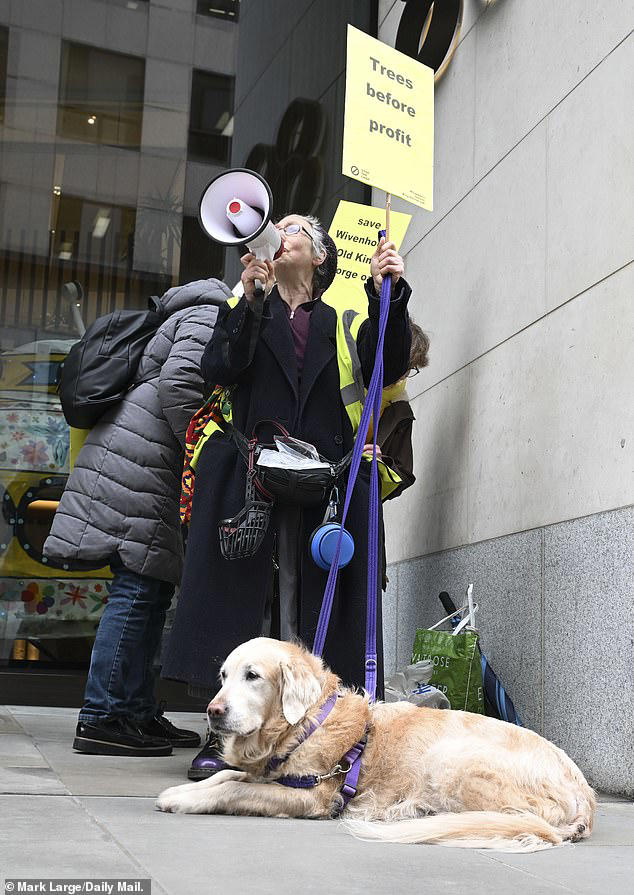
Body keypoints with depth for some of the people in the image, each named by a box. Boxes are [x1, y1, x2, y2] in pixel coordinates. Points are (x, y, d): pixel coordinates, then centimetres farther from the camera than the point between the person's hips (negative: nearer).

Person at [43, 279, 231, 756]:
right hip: (140, 465, -11)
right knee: (139, 588, -12)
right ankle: (103, 717, -12)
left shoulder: (199, 318, 29)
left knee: (151, 591, 9)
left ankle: (138, 711, 12)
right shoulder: (211, 317, -2)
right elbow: (179, 384, -17)